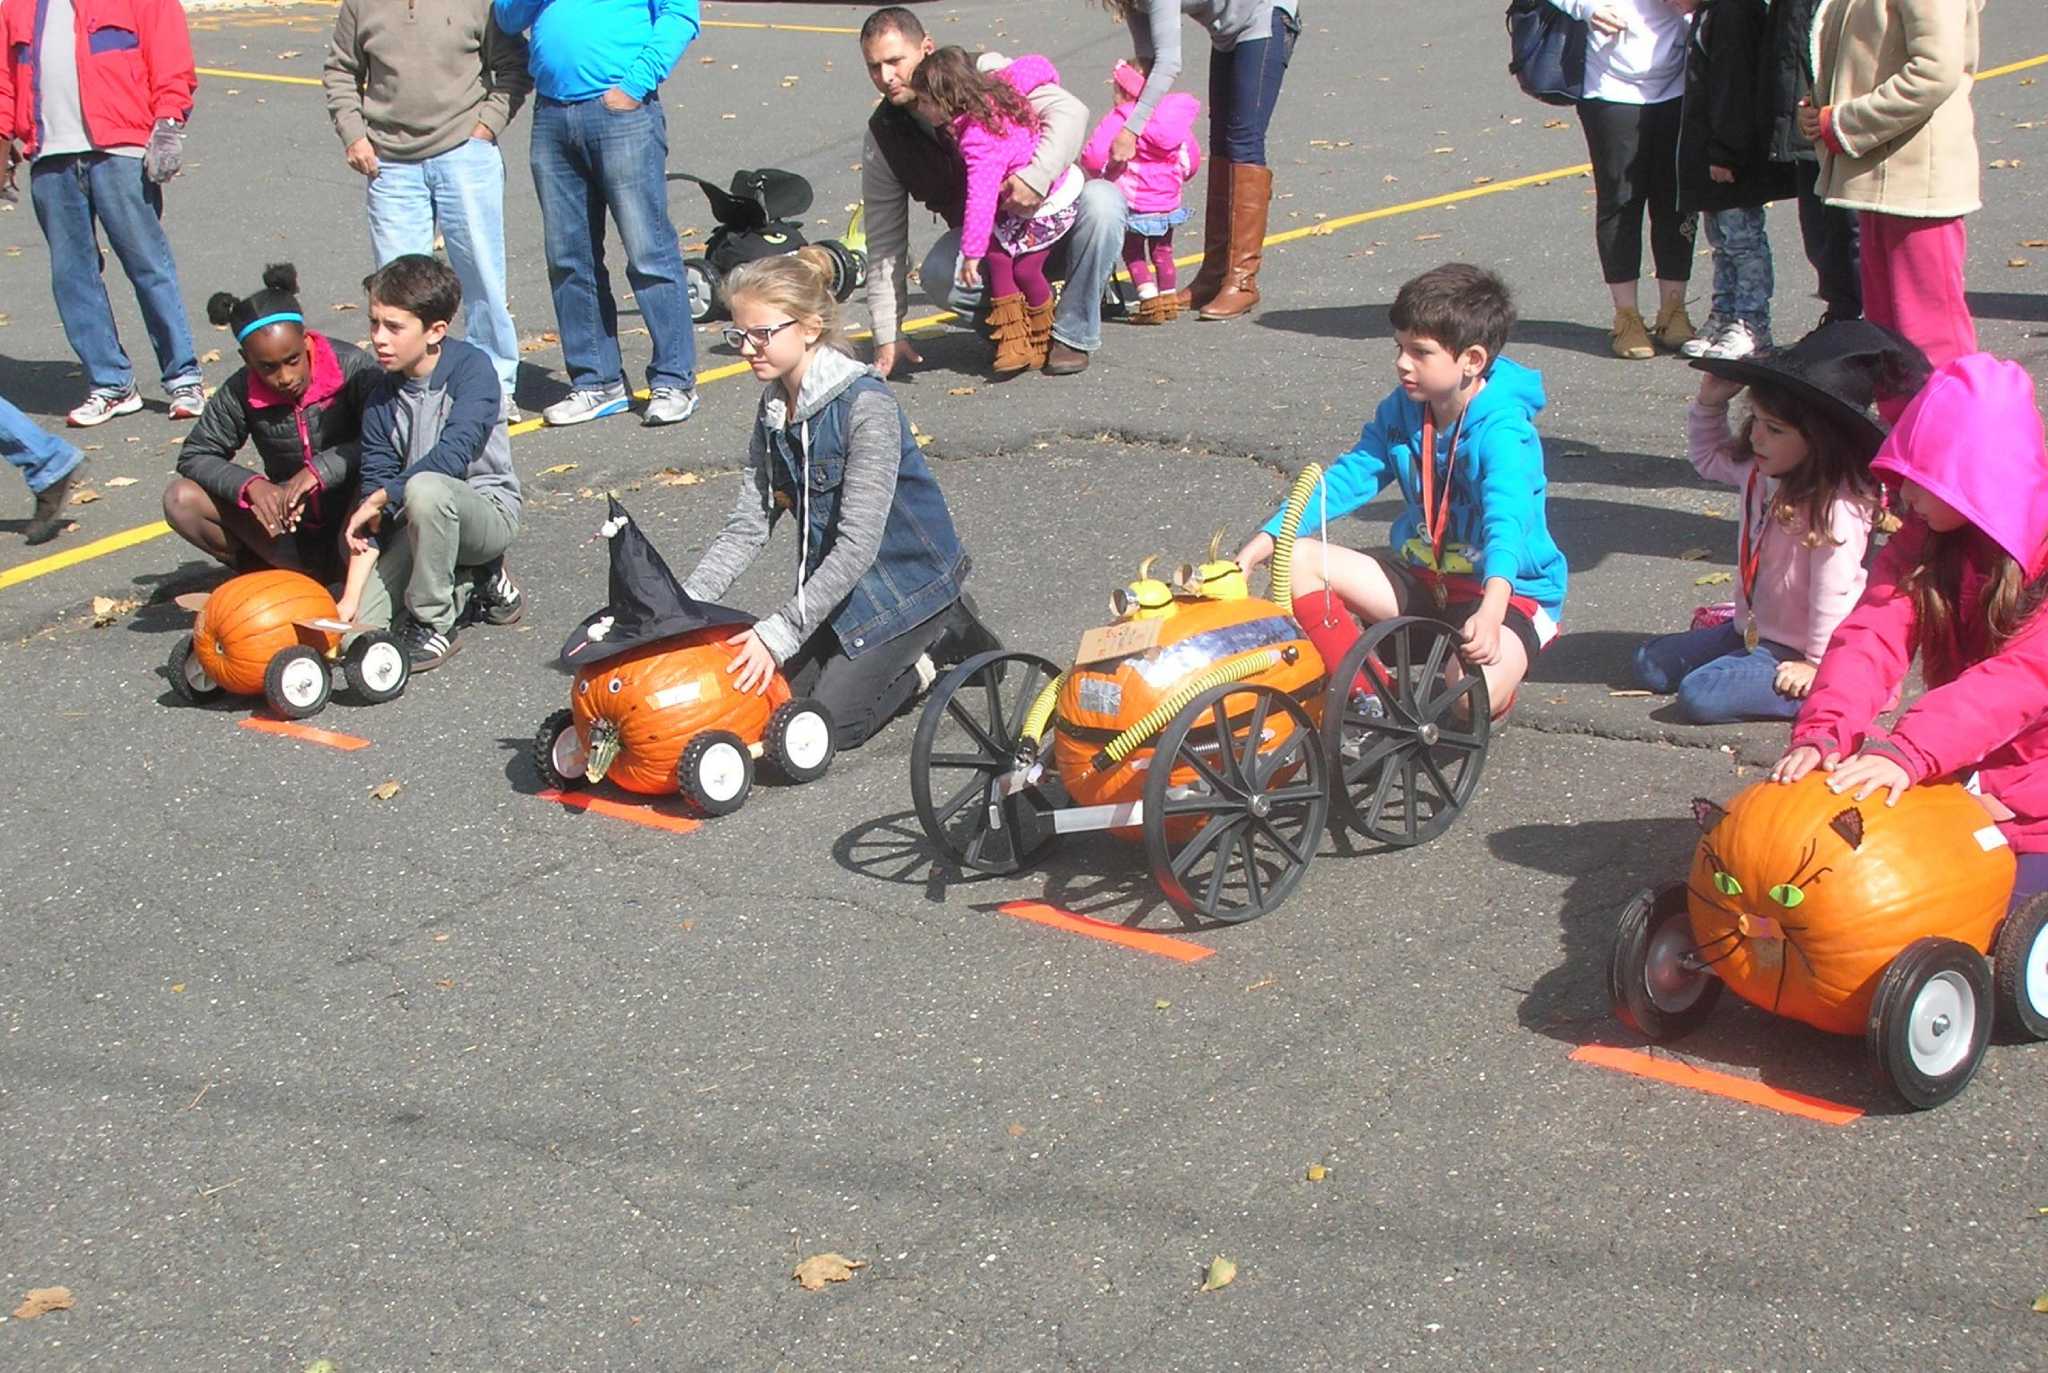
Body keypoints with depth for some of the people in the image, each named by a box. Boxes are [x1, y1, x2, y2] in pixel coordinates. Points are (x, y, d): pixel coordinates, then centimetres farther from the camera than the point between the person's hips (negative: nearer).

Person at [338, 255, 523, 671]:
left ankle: (432, 625, -18)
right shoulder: (382, 401, 0)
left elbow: (453, 455, -26)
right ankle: (473, 586, 11)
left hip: (487, 512, -5)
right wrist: (351, 597, -12)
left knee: (425, 488, -38)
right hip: (419, 521, 5)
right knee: (361, 624, -14)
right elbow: (374, 484, -4)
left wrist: (380, 499, -15)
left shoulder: (471, 367, -14)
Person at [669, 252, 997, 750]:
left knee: (832, 719, -13)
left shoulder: (865, 405, -27)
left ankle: (942, 640, 7)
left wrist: (779, 631, -33)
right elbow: (748, 524, -3)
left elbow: (858, 544, -30)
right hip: (837, 579, 8)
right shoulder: (774, 407, -2)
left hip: (906, 575, -8)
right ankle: (923, 639, 17)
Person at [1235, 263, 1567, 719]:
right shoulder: (1402, 411, 0)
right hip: (1424, 577, 7)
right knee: (1298, 560, -10)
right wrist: (1262, 544, -13)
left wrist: (1490, 612, -57)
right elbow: (1345, 480, -1)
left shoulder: (1503, 431, -23)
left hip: (1508, 591, -7)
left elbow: (1507, 521, -38)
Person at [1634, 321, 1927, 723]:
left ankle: (1817, 692, -10)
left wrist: (1817, 666, -19)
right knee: (1650, 665, 8)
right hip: (1752, 630, 9)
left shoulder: (1836, 508, -28)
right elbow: (1708, 457, 21)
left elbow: (1833, 594, -25)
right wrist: (1710, 403, 5)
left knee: (1699, 697, -24)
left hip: (1794, 651, -9)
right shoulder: (1760, 471, -1)